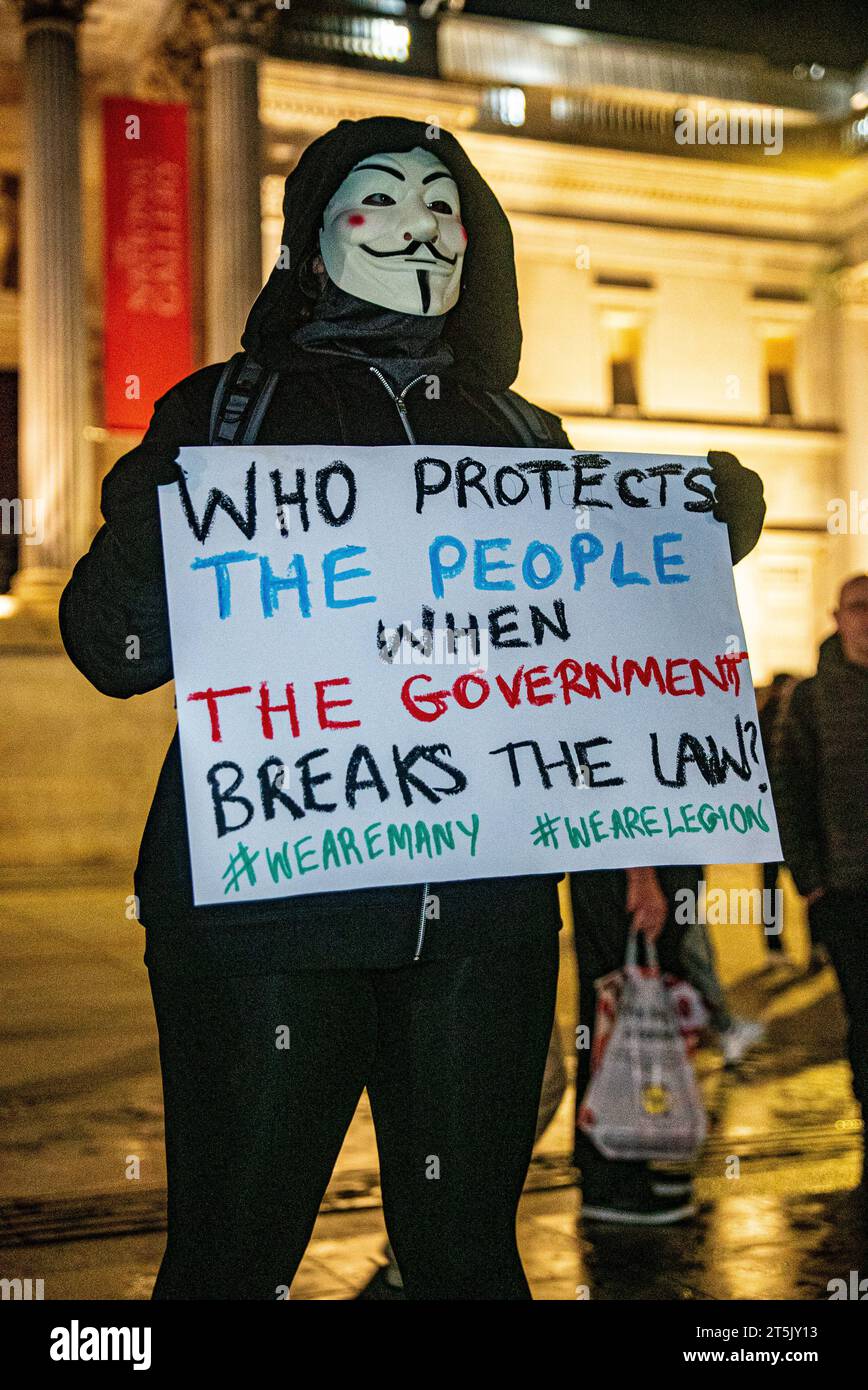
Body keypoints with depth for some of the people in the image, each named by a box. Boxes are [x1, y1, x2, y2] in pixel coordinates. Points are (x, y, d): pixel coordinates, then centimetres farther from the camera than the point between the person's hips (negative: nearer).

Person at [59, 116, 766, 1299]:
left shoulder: (525, 436, 17)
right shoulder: (229, 408, 8)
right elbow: (115, 647, 0)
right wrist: (153, 542, -21)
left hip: (483, 902, 3)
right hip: (267, 884, -2)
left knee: (467, 1246, 11)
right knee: (233, 1254, 3)